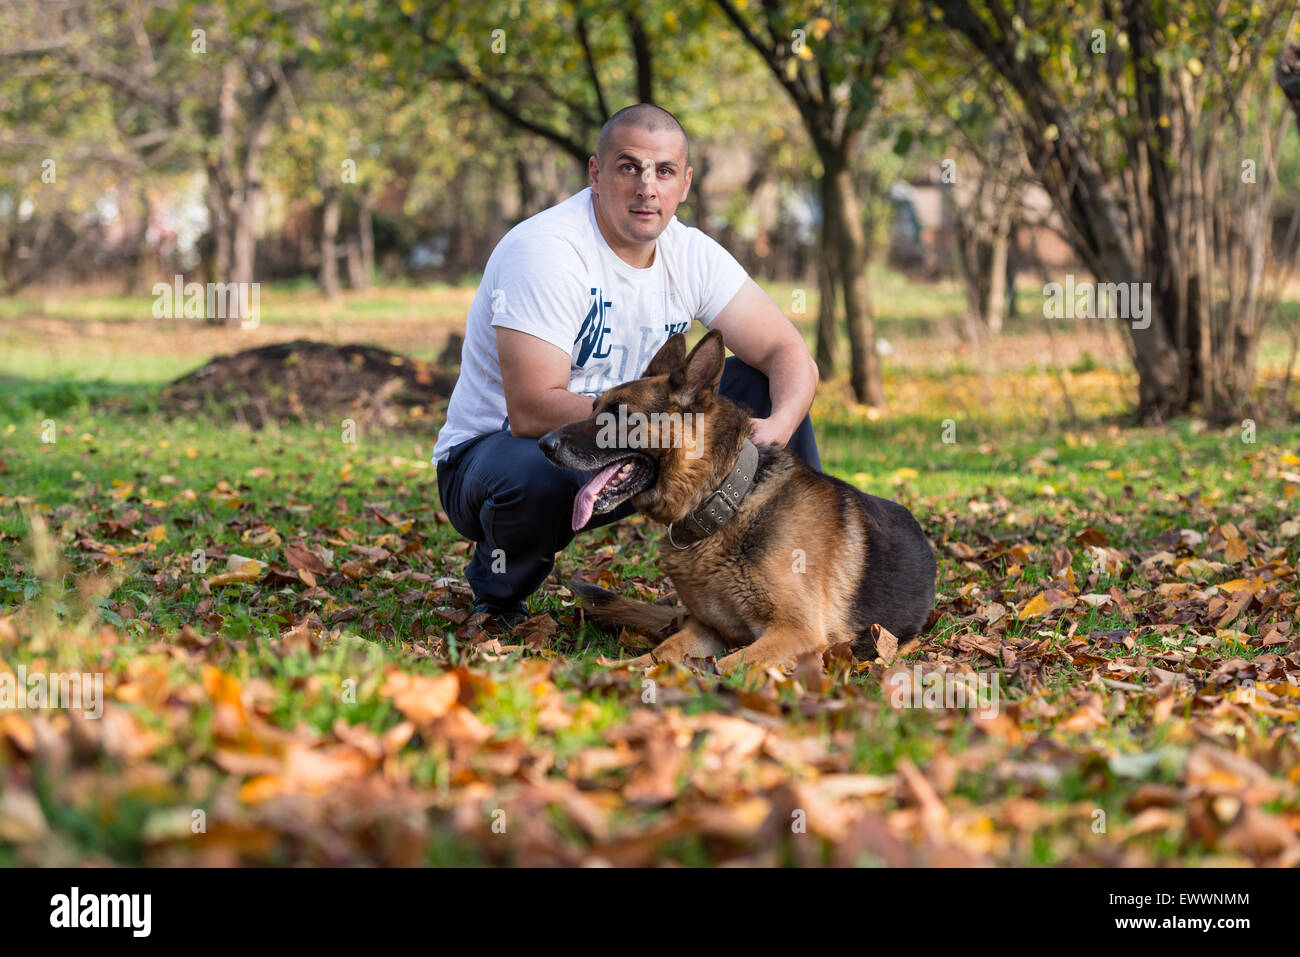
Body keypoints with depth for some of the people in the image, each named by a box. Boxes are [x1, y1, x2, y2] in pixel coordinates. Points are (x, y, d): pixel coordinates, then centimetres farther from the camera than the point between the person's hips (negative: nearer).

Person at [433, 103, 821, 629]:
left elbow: (791, 355, -4)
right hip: (494, 450, -6)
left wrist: (777, 428, -27)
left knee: (759, 385, -5)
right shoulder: (545, 250, -25)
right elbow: (532, 411, -32)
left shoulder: (691, 254, -4)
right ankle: (497, 601, -6)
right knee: (535, 475, -41)